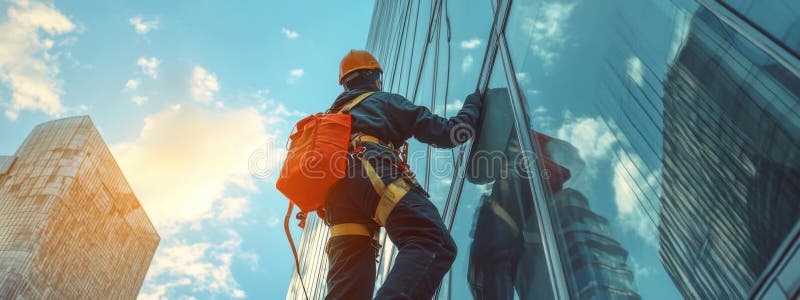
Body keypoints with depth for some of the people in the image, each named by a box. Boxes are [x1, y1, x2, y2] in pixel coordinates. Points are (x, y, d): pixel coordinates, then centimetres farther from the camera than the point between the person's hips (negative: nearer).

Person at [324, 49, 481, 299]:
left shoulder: (333, 116, 42)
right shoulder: (385, 101, 24)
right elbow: (445, 133, 17)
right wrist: (473, 105, 35)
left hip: (334, 192, 7)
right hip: (371, 170, -6)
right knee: (435, 245, -25)